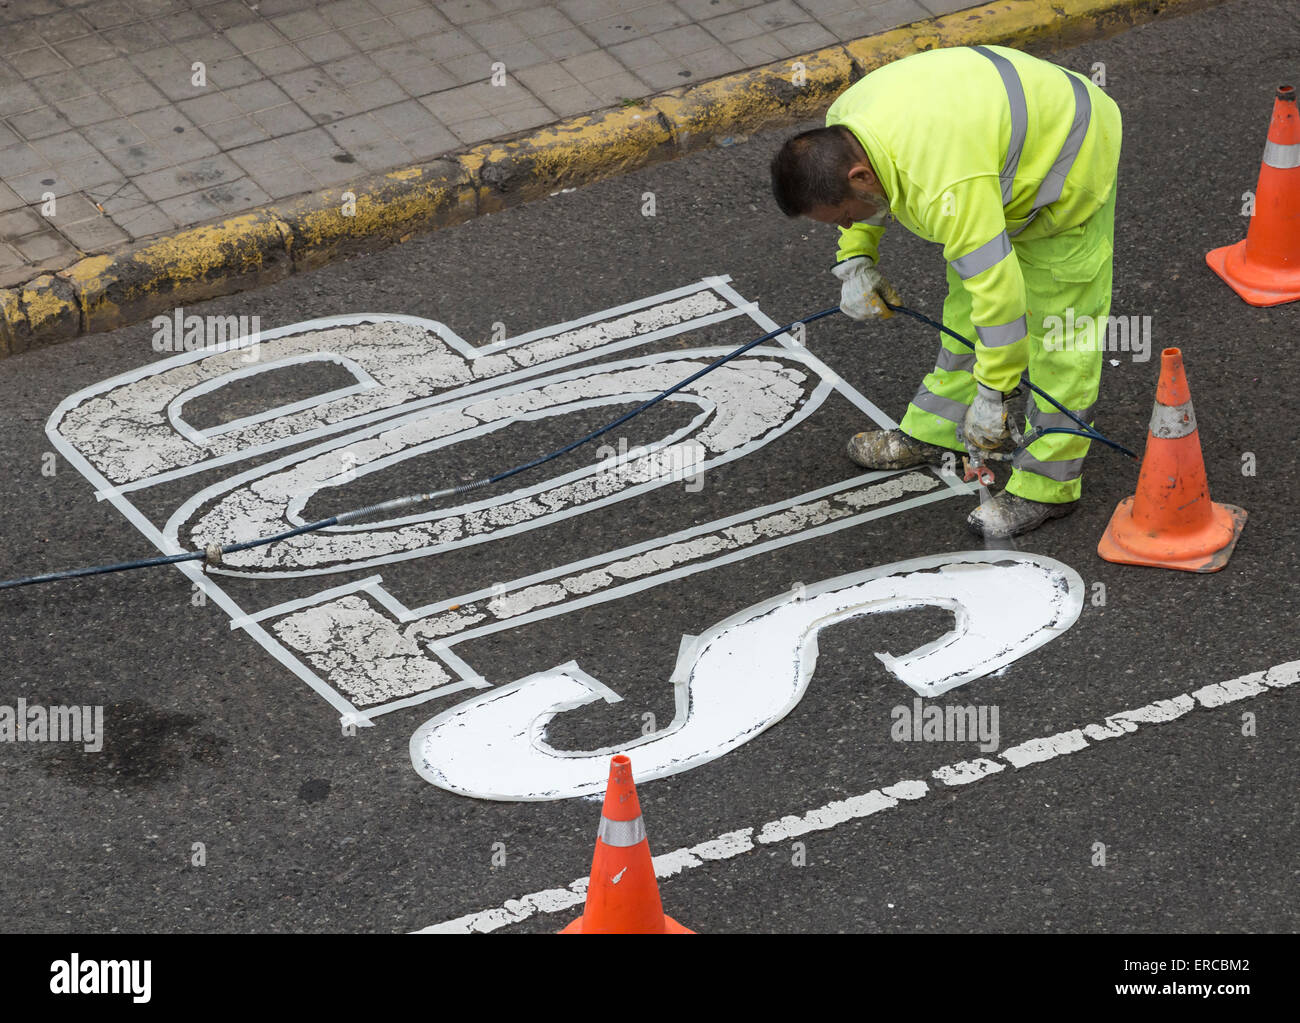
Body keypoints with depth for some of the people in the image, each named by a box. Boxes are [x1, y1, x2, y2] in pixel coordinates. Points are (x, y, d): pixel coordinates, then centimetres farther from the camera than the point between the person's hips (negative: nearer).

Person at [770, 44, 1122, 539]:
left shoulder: (944, 188, -42)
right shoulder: (842, 121, -14)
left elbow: (998, 287, -39)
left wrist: (993, 396, -30)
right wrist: (855, 259, 1)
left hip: (1071, 165, -9)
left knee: (1056, 329, -4)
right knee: (966, 302, 19)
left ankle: (1046, 486, 4)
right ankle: (936, 432, 34)